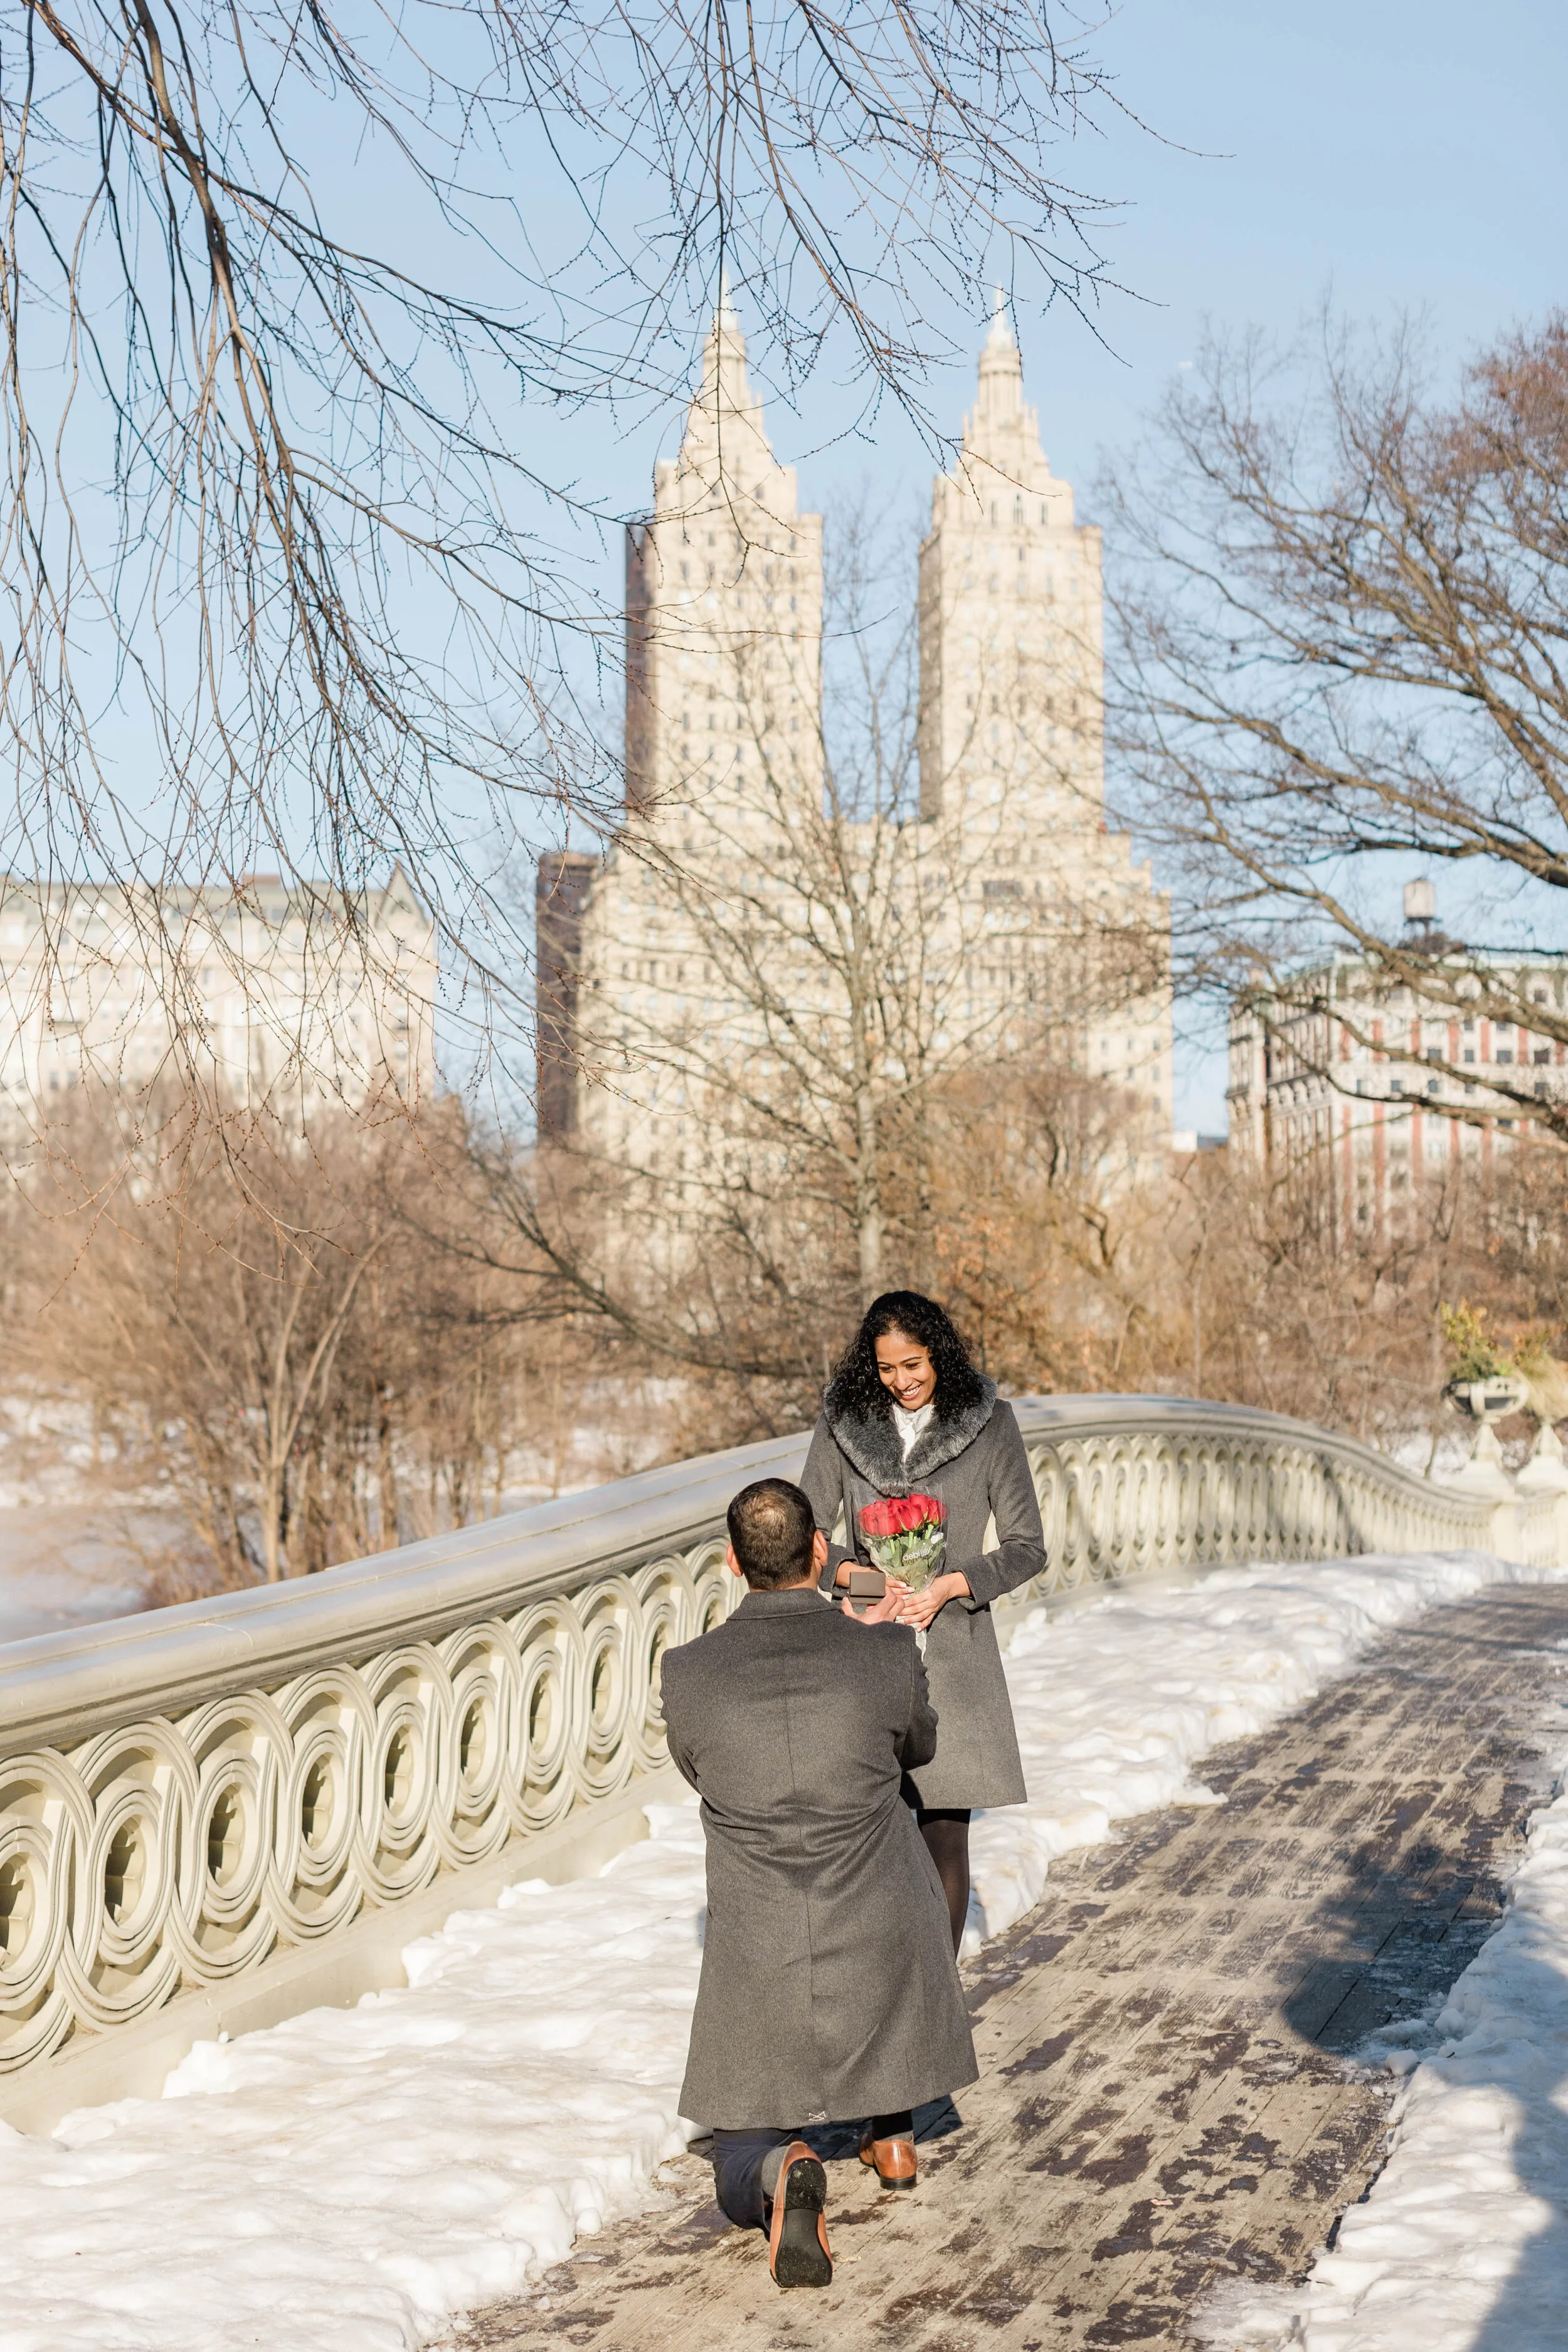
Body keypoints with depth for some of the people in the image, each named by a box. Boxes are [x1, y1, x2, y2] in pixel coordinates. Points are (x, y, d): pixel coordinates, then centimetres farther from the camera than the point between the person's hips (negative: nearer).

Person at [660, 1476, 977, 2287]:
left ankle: (782, 2170, -20)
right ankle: (892, 2132, 36)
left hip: (757, 1970, -1)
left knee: (739, 2177, 17)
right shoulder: (887, 1656, -8)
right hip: (878, 1961, 1)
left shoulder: (687, 1673, -7)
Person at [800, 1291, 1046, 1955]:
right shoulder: (844, 1419, 3)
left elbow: (1027, 1547, 2)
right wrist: (853, 1573, -11)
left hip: (950, 1646, -1)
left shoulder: (987, 1423, -2)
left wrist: (950, 1586, -12)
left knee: (945, 1829, 0)